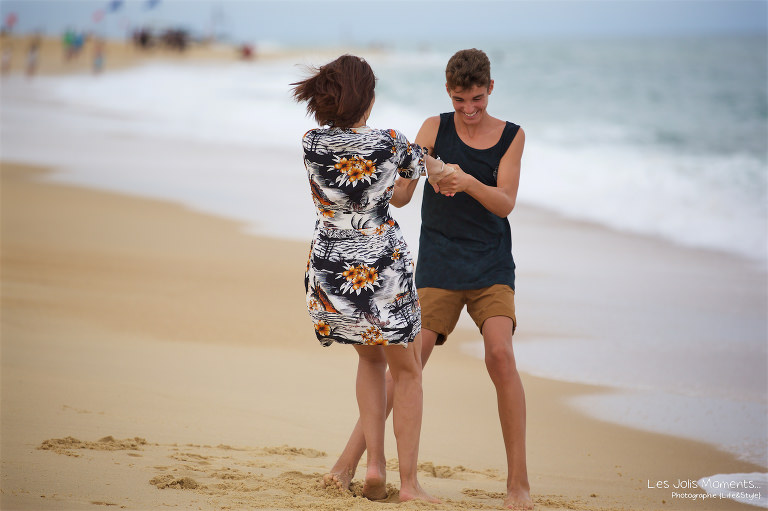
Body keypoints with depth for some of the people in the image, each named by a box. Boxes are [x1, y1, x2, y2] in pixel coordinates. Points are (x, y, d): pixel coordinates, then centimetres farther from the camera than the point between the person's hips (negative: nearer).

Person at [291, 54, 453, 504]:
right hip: (382, 267, -4)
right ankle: (409, 482, 12)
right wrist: (443, 169, 33)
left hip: (330, 272, 4)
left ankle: (375, 464, 15)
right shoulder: (390, 145, -16)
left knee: (370, 357, 27)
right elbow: (426, 165, 6)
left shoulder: (311, 143, -6)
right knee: (407, 371, 15)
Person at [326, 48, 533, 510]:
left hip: (492, 267, 0)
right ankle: (347, 463, -1)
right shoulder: (435, 128, 1)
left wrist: (468, 183, -28)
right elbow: (400, 198, -5)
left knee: (501, 355, -19)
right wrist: (405, 175, -28)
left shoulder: (512, 136, 3)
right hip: (438, 266, 0)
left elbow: (505, 203, -8)